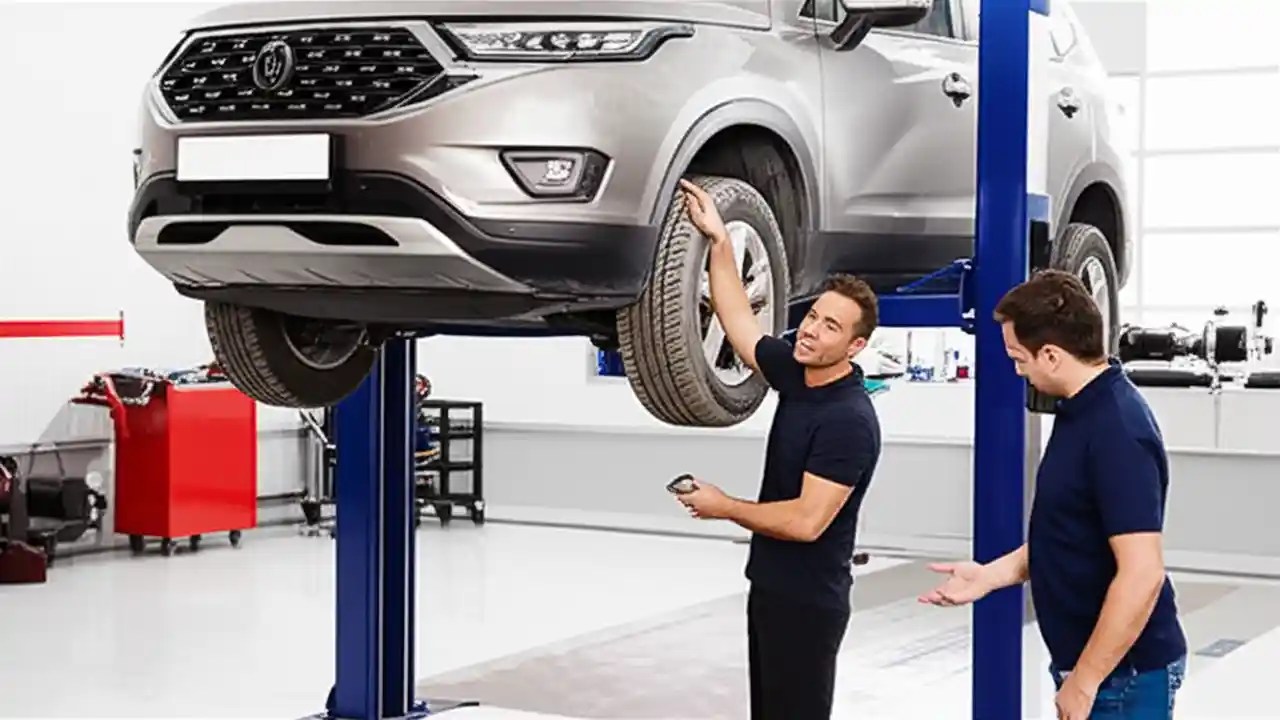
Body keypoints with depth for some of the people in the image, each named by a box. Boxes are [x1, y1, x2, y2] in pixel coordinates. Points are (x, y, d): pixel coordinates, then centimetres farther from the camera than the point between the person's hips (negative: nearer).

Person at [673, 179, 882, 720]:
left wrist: (723, 507, -14)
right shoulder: (796, 374, 3)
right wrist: (719, 240, 7)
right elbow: (738, 321, 15)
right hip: (770, 585, 9)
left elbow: (806, 521, -26)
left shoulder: (850, 420, -23)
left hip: (809, 599, -9)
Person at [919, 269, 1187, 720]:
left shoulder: (1117, 431, -23)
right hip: (1090, 665, 9)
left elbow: (1141, 575, -27)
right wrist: (990, 576, 11)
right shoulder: (1081, 411, 7)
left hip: (1122, 674, -9)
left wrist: (1084, 681, -23)